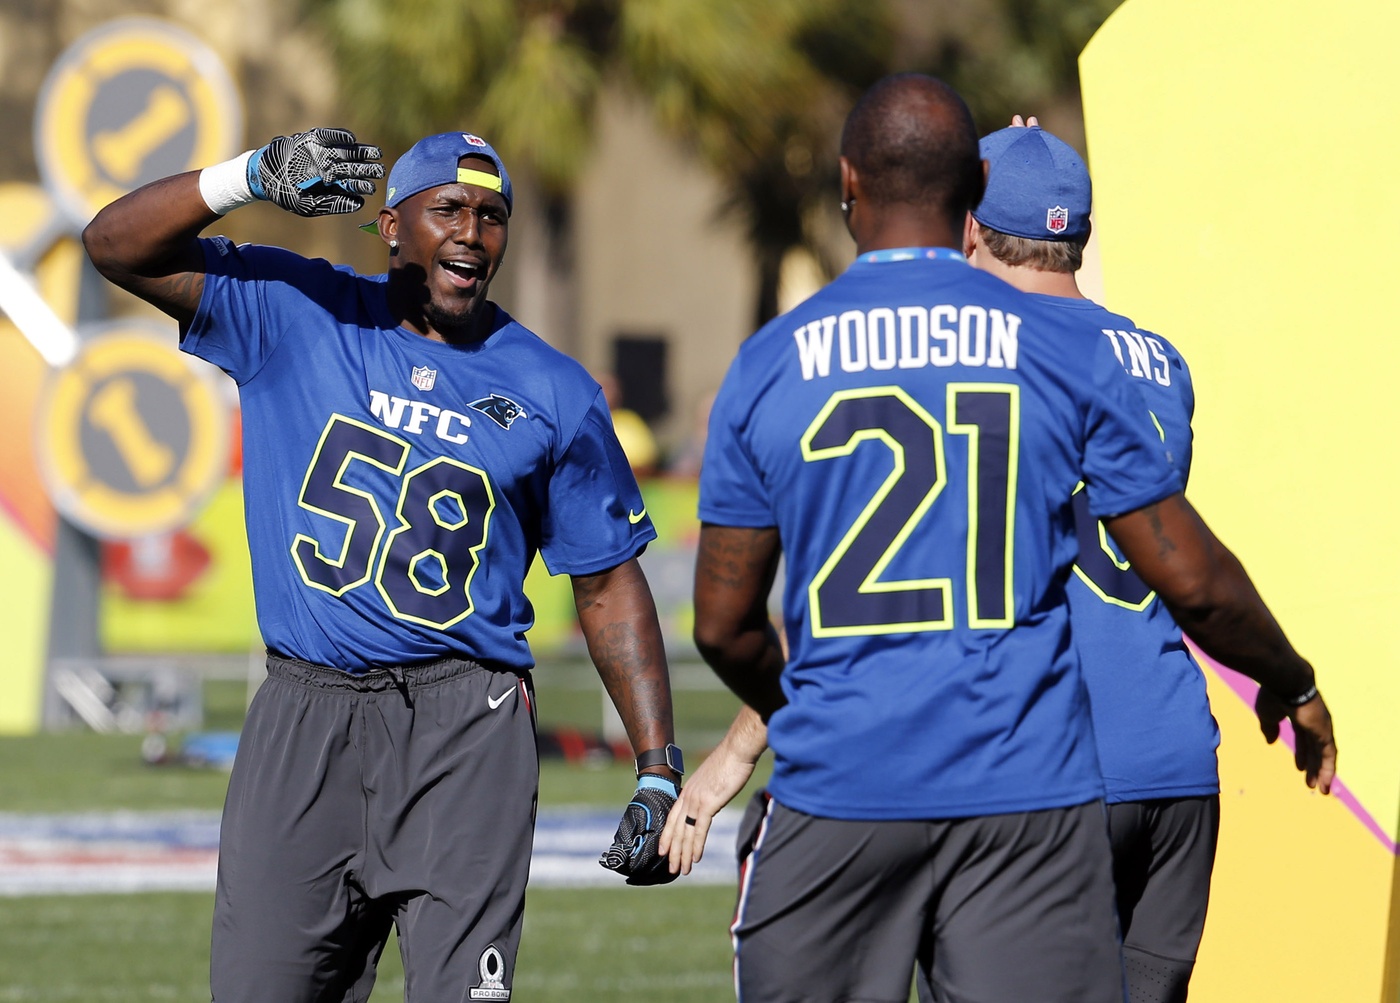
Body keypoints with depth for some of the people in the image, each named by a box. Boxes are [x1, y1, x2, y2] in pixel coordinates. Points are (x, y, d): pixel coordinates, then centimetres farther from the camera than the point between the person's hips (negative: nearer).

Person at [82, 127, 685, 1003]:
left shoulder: (553, 394, 7)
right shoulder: (295, 316, 6)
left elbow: (609, 585, 11)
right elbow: (117, 246, -1)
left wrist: (659, 771, 2)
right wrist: (251, 177, -18)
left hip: (463, 731, -1)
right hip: (303, 724, 1)